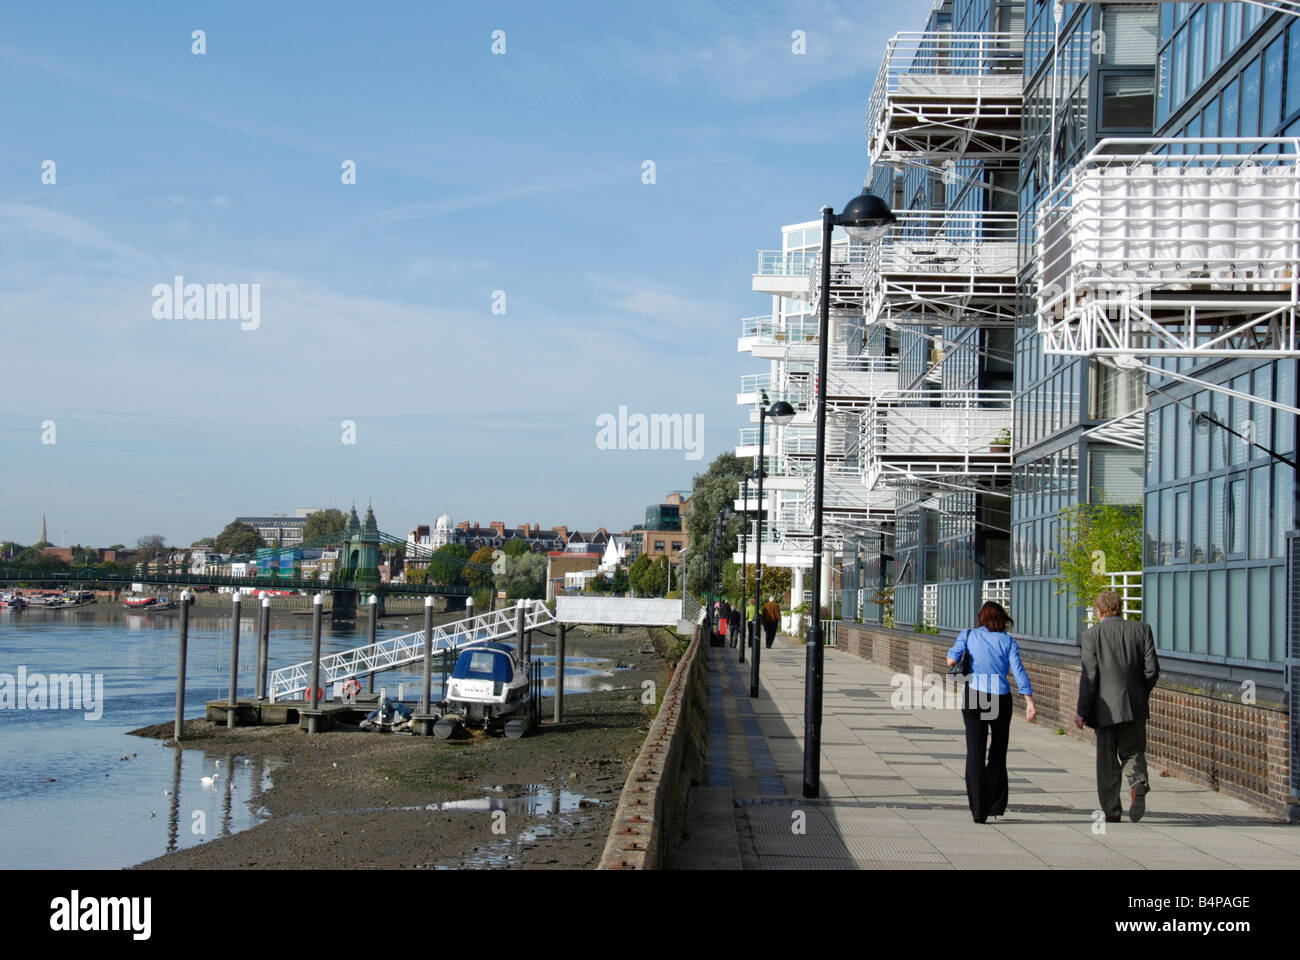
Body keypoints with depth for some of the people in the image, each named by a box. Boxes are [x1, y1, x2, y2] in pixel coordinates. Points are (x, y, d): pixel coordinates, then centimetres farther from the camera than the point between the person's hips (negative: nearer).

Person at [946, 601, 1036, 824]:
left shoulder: (968, 635, 4)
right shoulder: (1008, 641, 4)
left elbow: (951, 659, -8)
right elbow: (1019, 672, -6)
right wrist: (1030, 703, -10)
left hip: (974, 697, -1)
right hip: (1001, 699, 1)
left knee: (975, 753, -1)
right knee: (998, 752, 17)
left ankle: (979, 810, -8)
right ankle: (995, 805, 23)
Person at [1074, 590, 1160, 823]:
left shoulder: (1092, 636, -5)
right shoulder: (1142, 629, 4)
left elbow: (1089, 677, -8)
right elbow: (1152, 668, 0)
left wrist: (1082, 712, -4)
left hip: (1106, 706, -2)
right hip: (1135, 706, 2)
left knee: (1107, 761, 9)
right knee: (1133, 751, 14)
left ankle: (1112, 810, 10)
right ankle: (1138, 785, -16)